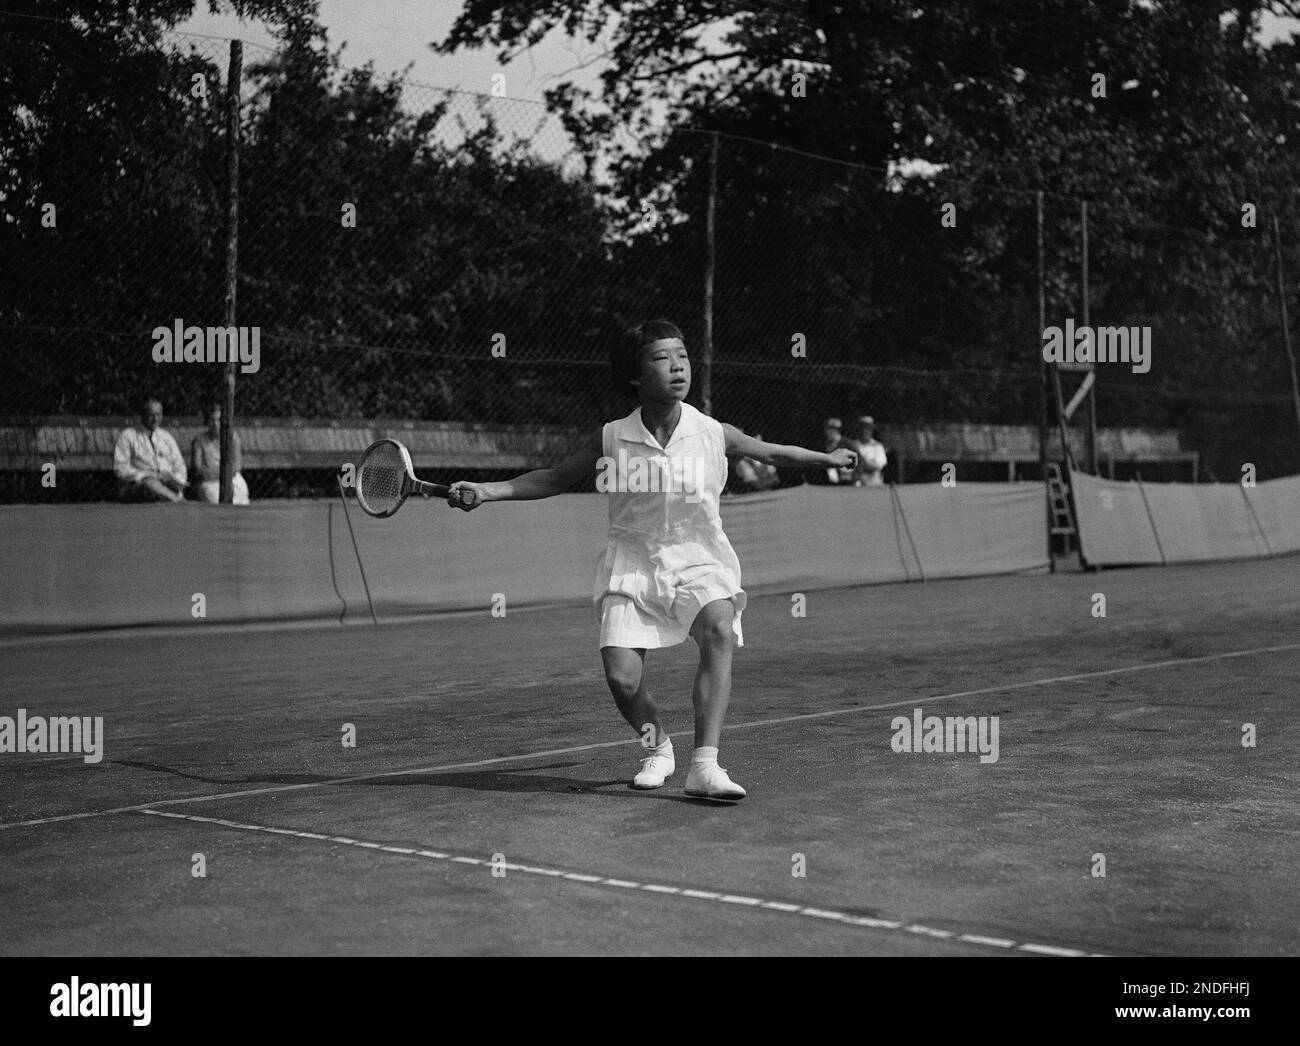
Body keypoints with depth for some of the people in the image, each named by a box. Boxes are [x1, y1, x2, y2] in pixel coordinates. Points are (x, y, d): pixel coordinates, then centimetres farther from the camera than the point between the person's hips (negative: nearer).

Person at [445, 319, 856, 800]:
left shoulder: (714, 434, -6)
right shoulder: (612, 439, -7)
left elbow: (772, 453, 14)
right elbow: (554, 479, 6)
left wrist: (829, 459, 17)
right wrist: (485, 491, -2)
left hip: (699, 559, 0)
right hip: (633, 565, 0)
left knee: (719, 633, -31)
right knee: (621, 676, -14)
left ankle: (704, 765, -31)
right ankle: (658, 747, 19)